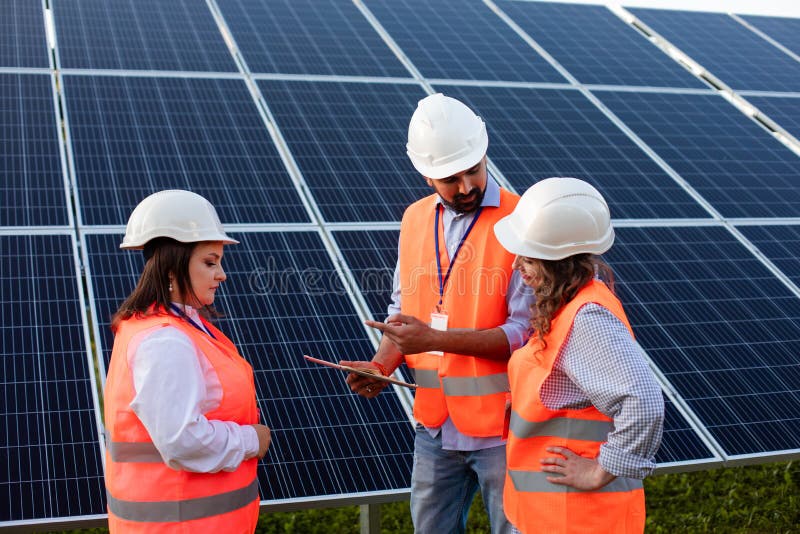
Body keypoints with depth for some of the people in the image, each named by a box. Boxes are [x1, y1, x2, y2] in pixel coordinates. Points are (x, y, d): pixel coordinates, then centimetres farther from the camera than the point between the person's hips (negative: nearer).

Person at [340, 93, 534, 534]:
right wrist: (382, 365, -3)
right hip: (436, 425, 6)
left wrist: (435, 338, -25)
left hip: (502, 427, -5)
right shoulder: (415, 219, 6)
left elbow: (525, 332, -19)